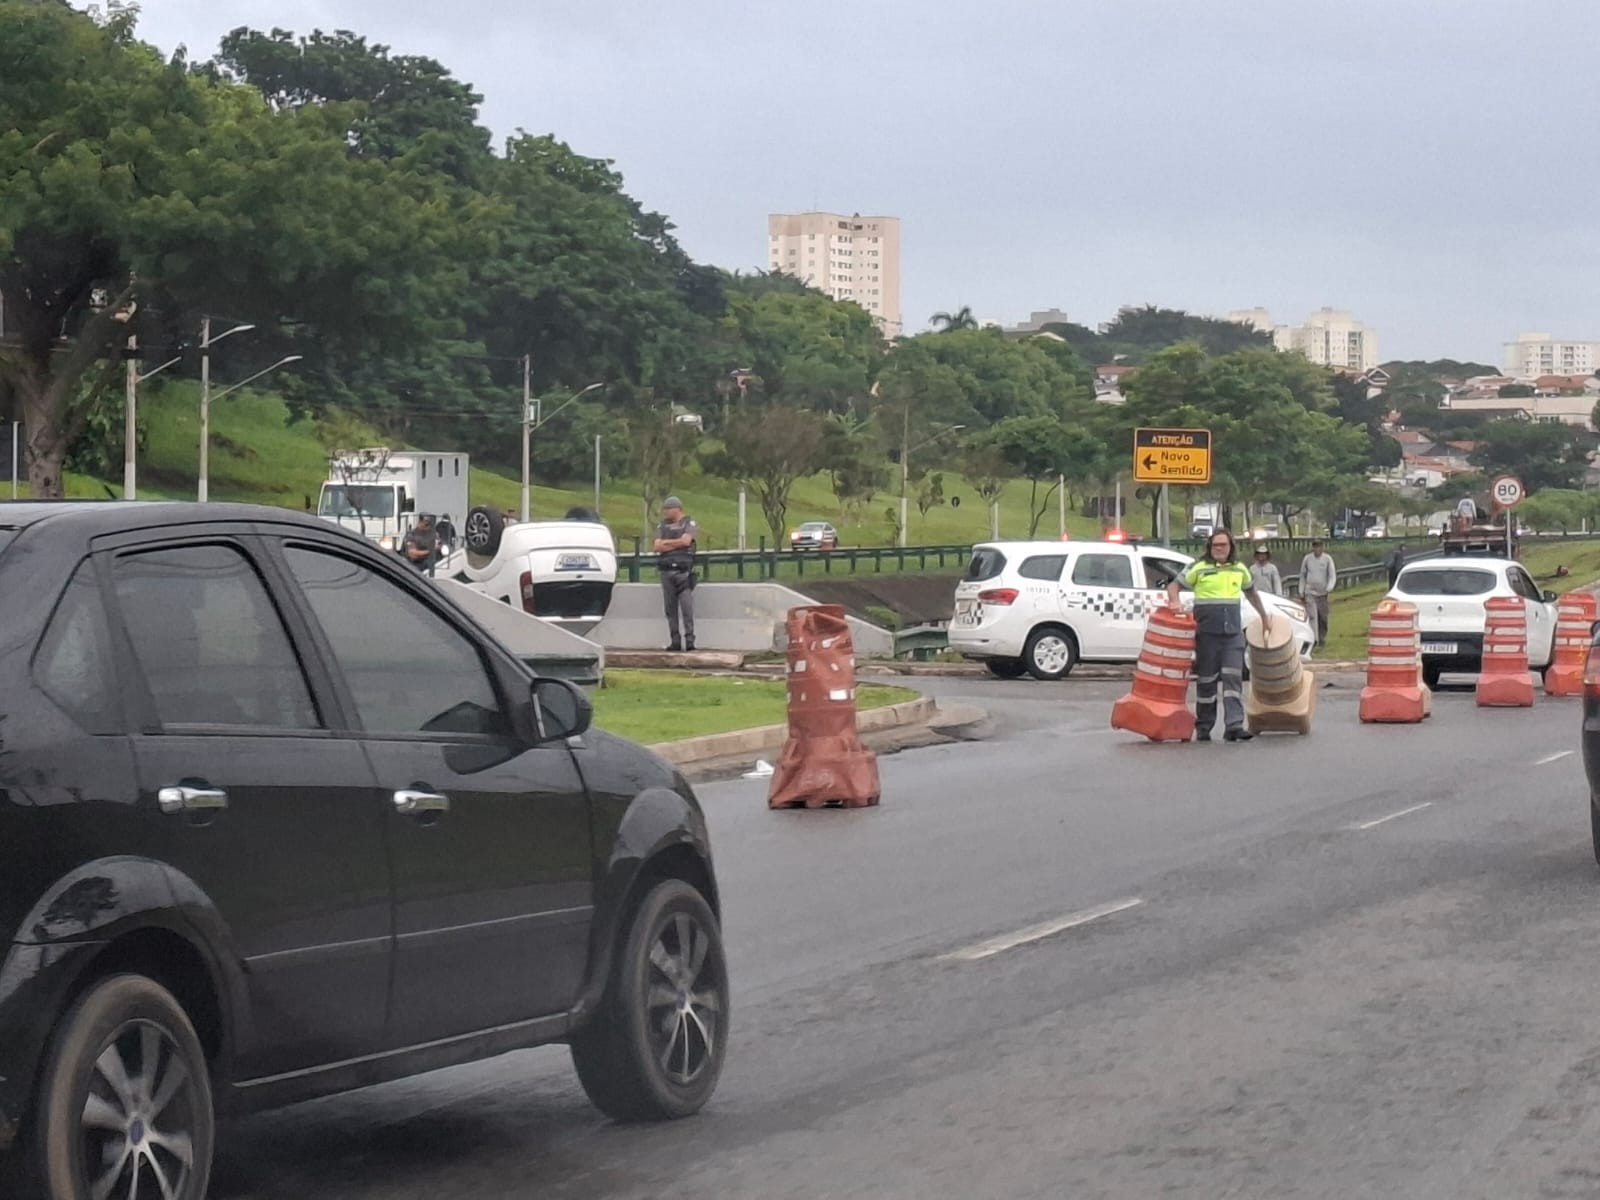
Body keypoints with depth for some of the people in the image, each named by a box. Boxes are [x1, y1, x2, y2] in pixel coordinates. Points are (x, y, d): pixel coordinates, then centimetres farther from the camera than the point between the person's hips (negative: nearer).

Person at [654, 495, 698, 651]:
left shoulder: (689, 523, 4)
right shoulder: (662, 526, 16)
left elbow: (686, 541, -12)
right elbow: (657, 546, 4)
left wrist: (667, 543, -1)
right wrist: (677, 544, -4)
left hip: (683, 570, -4)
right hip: (666, 570, 4)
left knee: (687, 606, -9)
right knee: (670, 608, 3)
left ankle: (689, 639, -8)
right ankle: (675, 640, 6)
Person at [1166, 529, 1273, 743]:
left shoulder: (1240, 569, 13)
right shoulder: (1198, 568, 1)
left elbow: (1251, 592, 28)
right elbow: (1173, 585, 2)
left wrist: (1264, 617, 34)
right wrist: (1174, 601, -19)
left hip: (1233, 631, 3)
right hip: (1207, 632, -2)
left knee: (1233, 678, -8)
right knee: (1206, 680, 4)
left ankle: (1234, 725, -13)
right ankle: (1203, 727, 14)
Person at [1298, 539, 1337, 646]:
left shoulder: (1327, 559, -2)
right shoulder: (1307, 559, 1)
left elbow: (1332, 576, -6)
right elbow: (1302, 576, 11)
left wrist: (1329, 588, -25)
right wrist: (1301, 592, 10)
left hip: (1323, 593, 1)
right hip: (1310, 592, -1)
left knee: (1323, 617, 9)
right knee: (1312, 616, -14)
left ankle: (1322, 638, 24)